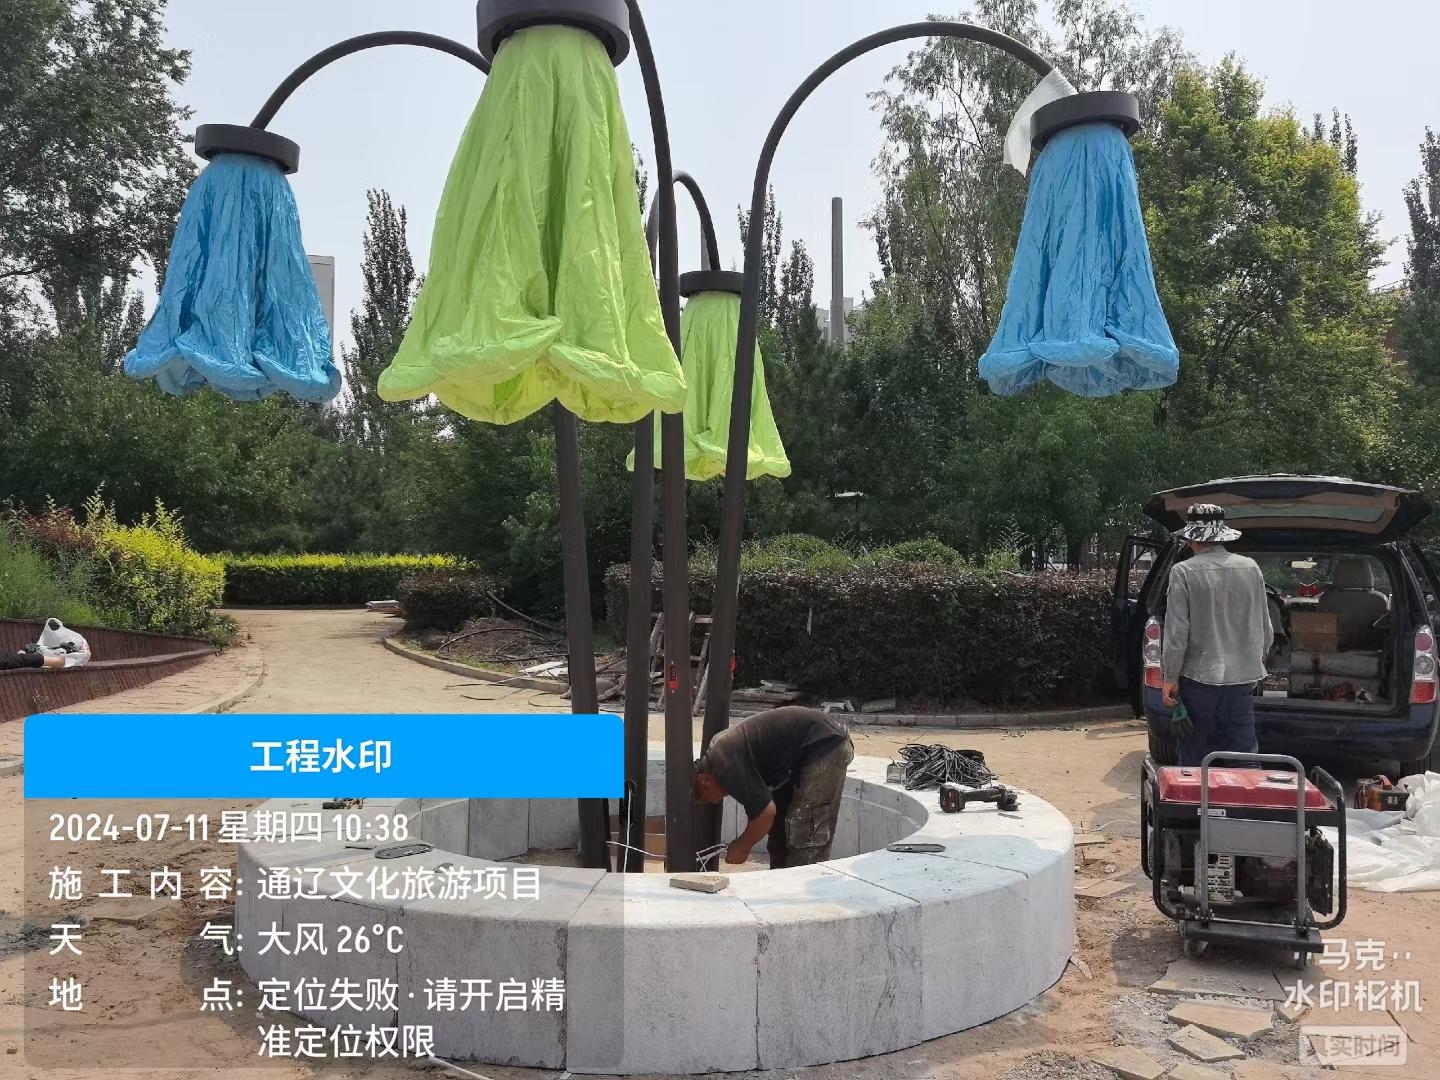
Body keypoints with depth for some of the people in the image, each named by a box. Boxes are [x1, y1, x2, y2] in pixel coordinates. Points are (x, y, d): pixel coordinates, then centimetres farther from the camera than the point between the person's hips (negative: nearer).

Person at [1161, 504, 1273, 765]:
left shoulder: (1183, 572, -11)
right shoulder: (1251, 568, 2)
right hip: (1243, 677, 4)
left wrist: (1170, 677, -4)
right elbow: (1265, 629, 10)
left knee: (1194, 757, 8)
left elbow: (1177, 633, -12)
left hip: (1199, 677, -4)